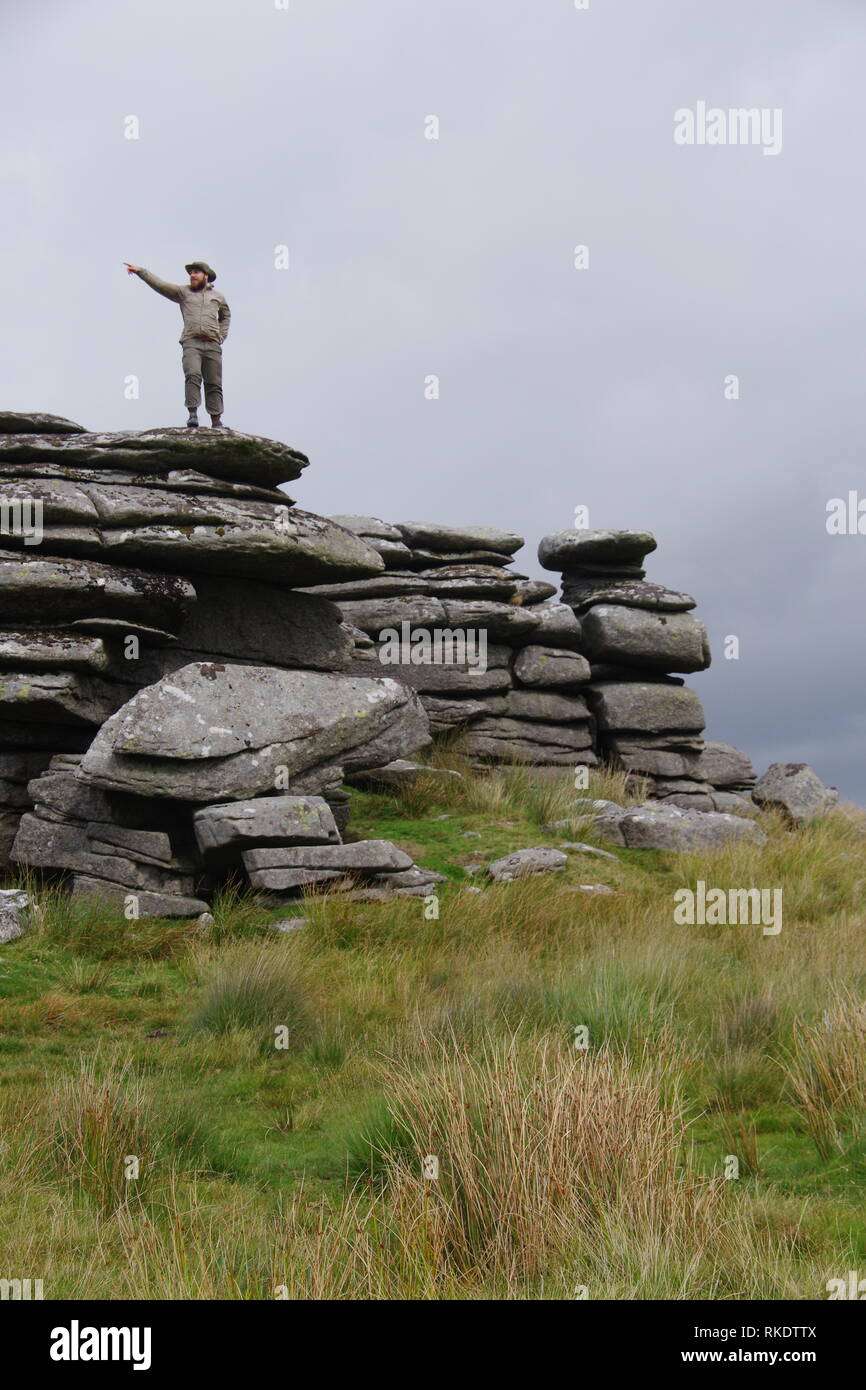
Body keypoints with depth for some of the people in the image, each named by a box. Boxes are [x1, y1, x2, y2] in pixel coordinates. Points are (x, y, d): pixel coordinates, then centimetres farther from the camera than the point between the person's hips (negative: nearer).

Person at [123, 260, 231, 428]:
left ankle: (216, 421, 2)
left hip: (212, 345, 2)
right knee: (193, 375, -23)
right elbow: (159, 284, 5)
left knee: (214, 383, 0)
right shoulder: (183, 292, 14)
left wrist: (221, 336, 21)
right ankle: (192, 415, -29)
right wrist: (139, 271, -6)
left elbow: (225, 316, 36)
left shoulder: (218, 296, 21)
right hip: (191, 343, -2)